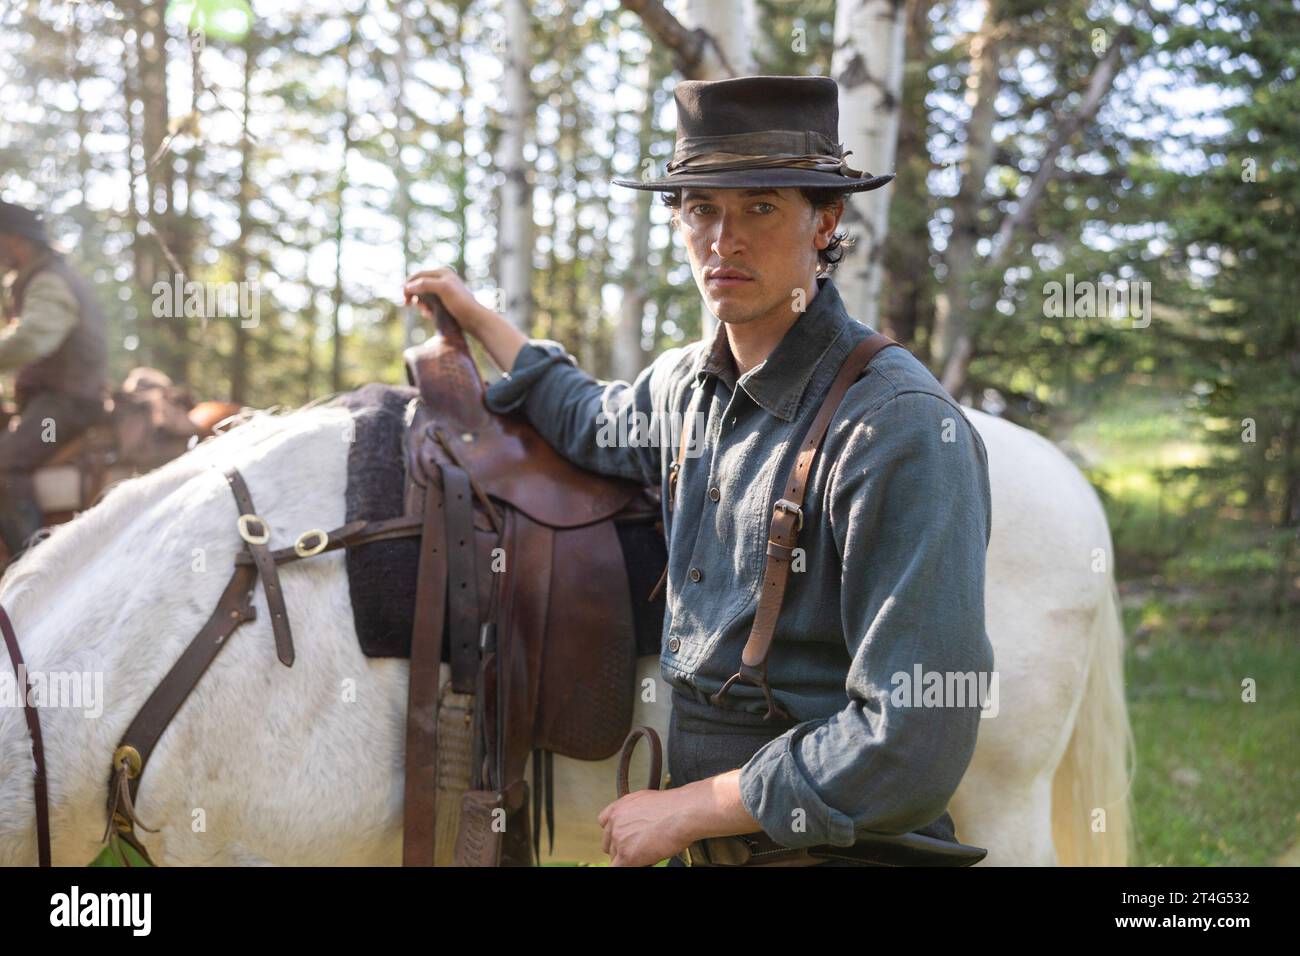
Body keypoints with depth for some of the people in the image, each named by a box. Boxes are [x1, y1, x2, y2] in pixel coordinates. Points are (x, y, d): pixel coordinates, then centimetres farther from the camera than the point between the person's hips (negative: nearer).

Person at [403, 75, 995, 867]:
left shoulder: (904, 428, -22)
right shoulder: (685, 385, 2)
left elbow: (913, 746, -26)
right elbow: (590, 424, 29)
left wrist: (686, 809, -19)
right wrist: (476, 316, 29)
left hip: (840, 847, -7)